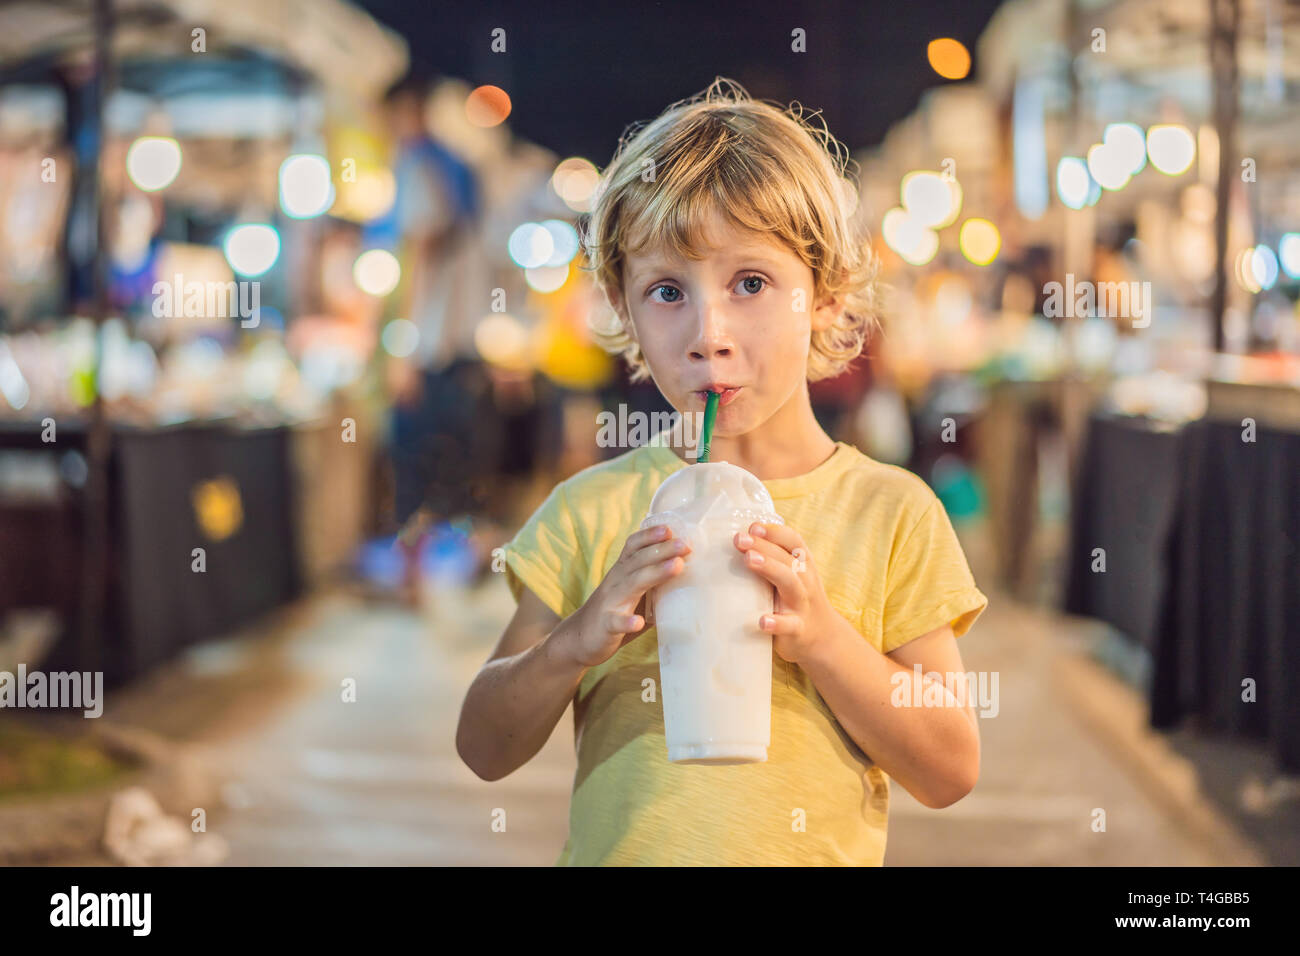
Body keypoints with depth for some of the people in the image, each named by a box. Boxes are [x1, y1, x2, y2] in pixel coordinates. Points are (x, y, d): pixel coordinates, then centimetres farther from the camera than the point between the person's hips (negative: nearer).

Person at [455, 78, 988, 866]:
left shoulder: (891, 512, 1)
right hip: (618, 853, 2)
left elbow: (951, 773, -1)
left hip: (818, 854, -1)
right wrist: (576, 641, -12)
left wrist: (822, 637, -12)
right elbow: (485, 752, 4)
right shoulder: (592, 511, 3)